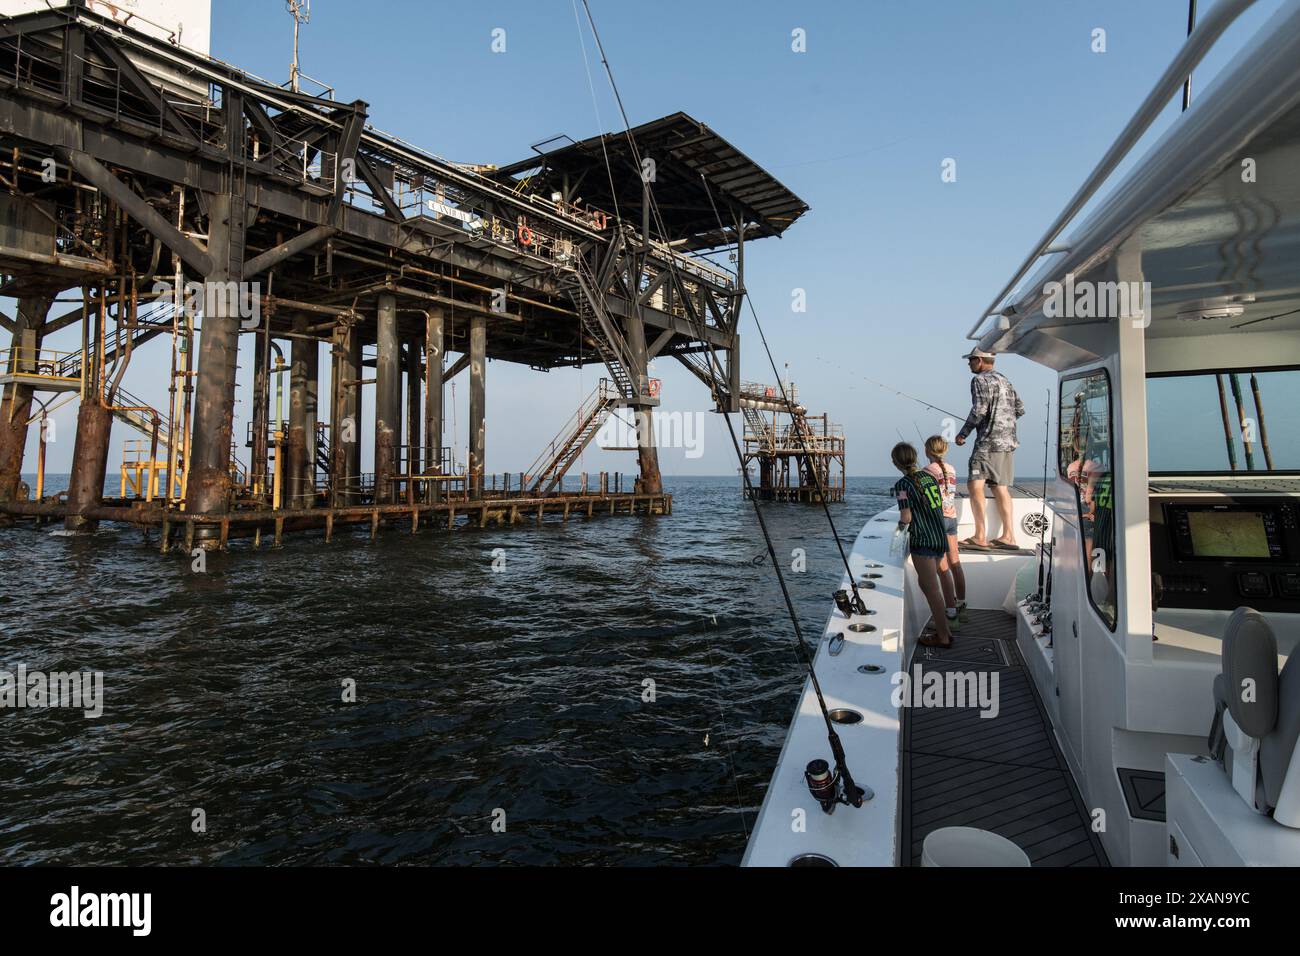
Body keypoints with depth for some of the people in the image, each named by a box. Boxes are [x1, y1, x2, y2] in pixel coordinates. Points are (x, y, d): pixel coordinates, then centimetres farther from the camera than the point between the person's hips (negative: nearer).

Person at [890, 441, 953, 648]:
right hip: (941, 538, 8)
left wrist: (901, 524, 5)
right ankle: (942, 624, 29)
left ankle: (943, 636, 6)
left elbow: (906, 517, -15)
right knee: (925, 582, 21)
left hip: (922, 541, -8)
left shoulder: (903, 484, -12)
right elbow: (940, 506, 15)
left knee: (932, 588, 0)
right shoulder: (929, 476, 9)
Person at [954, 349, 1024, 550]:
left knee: (975, 484, -13)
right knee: (1001, 488, 10)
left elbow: (979, 410, -16)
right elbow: (1020, 409, 22)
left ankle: (980, 537, -19)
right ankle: (1008, 537, 10)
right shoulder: (1004, 380, 20)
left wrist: (963, 433, -6)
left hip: (989, 441, -9)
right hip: (1008, 441, 9)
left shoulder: (980, 380, -6)